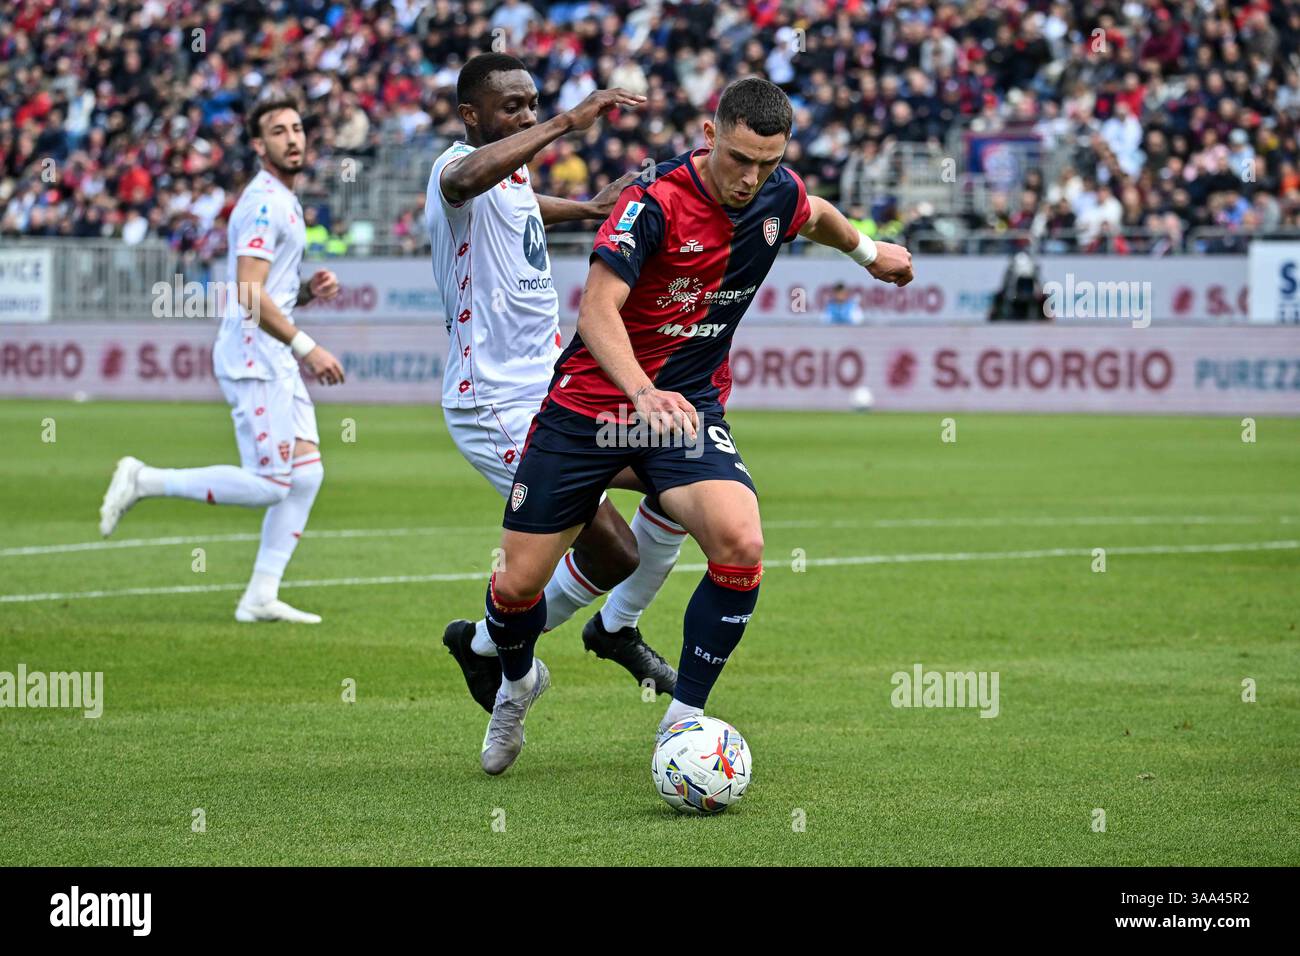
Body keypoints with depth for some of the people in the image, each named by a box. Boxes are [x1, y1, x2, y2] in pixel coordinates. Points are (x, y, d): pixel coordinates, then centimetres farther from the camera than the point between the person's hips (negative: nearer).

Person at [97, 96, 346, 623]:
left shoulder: (284, 202, 18)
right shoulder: (264, 203, -14)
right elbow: (249, 295, -22)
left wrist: (309, 290, 6)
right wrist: (306, 347, -22)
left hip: (277, 360, 10)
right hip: (253, 358, -10)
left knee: (307, 474, 4)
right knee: (269, 485, -11)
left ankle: (261, 597, 6)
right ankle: (144, 481, -1)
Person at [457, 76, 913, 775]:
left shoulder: (780, 195, -4)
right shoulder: (656, 201, -23)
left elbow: (818, 216, 23)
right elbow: (598, 308, -33)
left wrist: (868, 252, 41)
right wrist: (644, 393, -49)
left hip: (689, 409, 4)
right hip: (591, 401, -3)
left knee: (740, 543, -25)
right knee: (518, 584, -1)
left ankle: (684, 718, -8)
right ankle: (518, 681, 36)